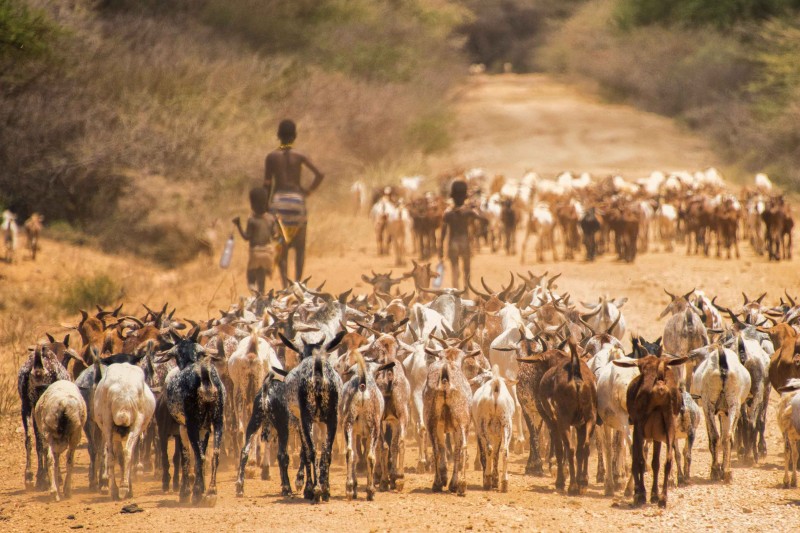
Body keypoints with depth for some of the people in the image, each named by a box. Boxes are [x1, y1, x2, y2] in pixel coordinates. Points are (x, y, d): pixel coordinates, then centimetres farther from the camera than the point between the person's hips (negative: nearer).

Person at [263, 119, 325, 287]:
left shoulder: (271, 157, 0)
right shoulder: (299, 157, -1)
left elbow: (267, 184, -2)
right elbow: (319, 174, -10)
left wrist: (266, 205, 6)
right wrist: (309, 191, 4)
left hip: (278, 199, 0)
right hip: (297, 200, 0)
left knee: (282, 247, 6)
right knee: (300, 246, 9)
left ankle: (285, 283, -6)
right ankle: (298, 281, -1)